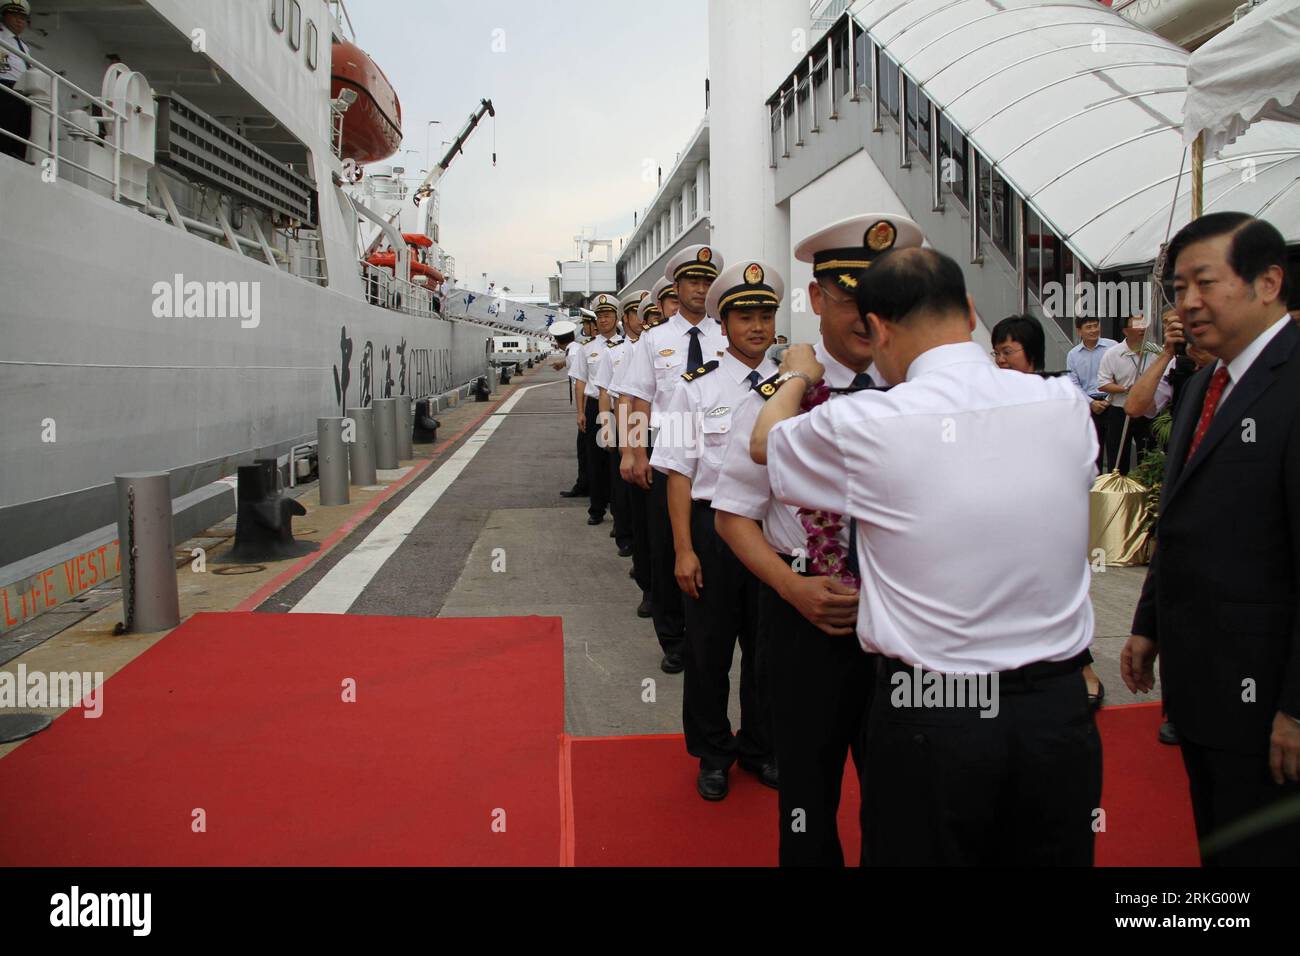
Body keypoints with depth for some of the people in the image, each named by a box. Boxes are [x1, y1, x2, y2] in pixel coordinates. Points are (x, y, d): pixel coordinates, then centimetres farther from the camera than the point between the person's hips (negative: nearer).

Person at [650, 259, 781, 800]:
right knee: (709, 645, 10)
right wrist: (684, 550, -8)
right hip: (713, 526, -2)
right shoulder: (697, 387, -5)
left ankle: (759, 747, 37)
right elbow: (681, 474, -5)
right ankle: (712, 754, 31)